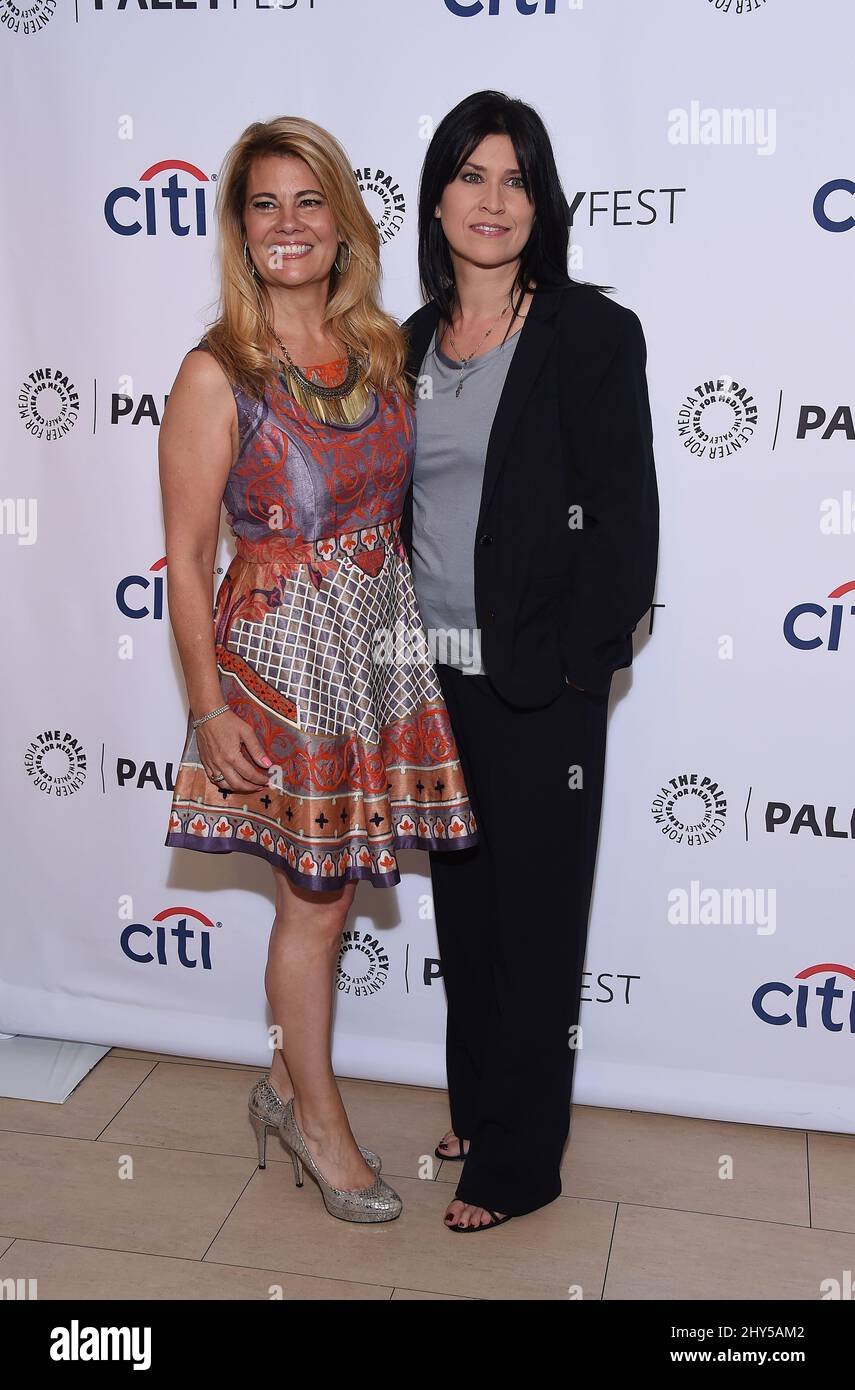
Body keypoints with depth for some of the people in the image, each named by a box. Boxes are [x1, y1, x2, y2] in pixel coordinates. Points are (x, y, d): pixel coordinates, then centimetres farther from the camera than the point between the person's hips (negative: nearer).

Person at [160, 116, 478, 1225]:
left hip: (385, 638, 6)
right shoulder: (218, 374, -12)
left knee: (333, 886, 15)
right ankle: (319, 1120, 29)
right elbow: (187, 559, -11)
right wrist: (209, 708, -13)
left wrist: (416, 625, 11)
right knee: (317, 900, 7)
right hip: (283, 647, -5)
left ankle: (286, 1082, 38)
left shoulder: (381, 346, 5)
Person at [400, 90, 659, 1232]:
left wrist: (566, 664, -14)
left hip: (539, 689, -5)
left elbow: (625, 525, -11)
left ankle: (521, 1163, 25)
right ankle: (476, 1109, 38)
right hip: (436, 678, 6)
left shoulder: (593, 335, -8)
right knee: (463, 907, 18)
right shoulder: (411, 343, 9)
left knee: (535, 922, 7)